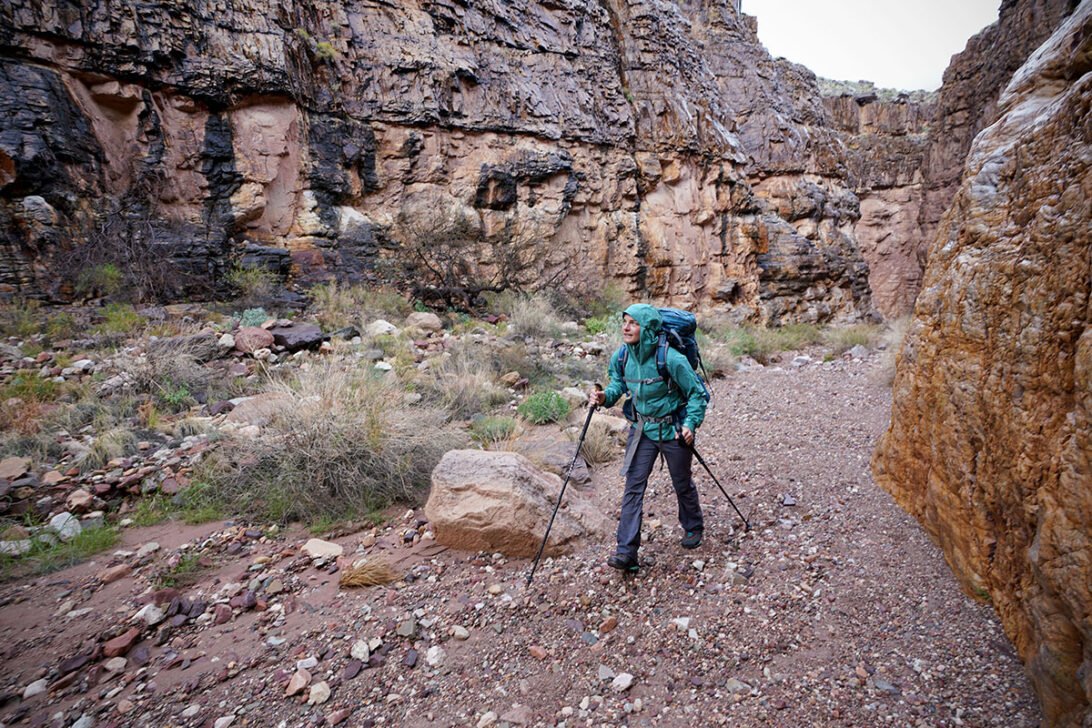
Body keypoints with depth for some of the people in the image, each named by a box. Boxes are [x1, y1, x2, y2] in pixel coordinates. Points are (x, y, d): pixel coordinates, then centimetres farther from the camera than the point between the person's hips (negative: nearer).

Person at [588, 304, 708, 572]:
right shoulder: (621, 357, -9)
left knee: (682, 484, 16)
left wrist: (690, 424, -24)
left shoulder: (671, 359, -25)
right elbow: (618, 385, 9)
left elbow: (697, 394, -14)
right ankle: (626, 552, 0)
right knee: (633, 486, -3)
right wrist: (604, 396, -12)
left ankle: (693, 527, 45)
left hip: (673, 429, -3)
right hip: (642, 429, 4)